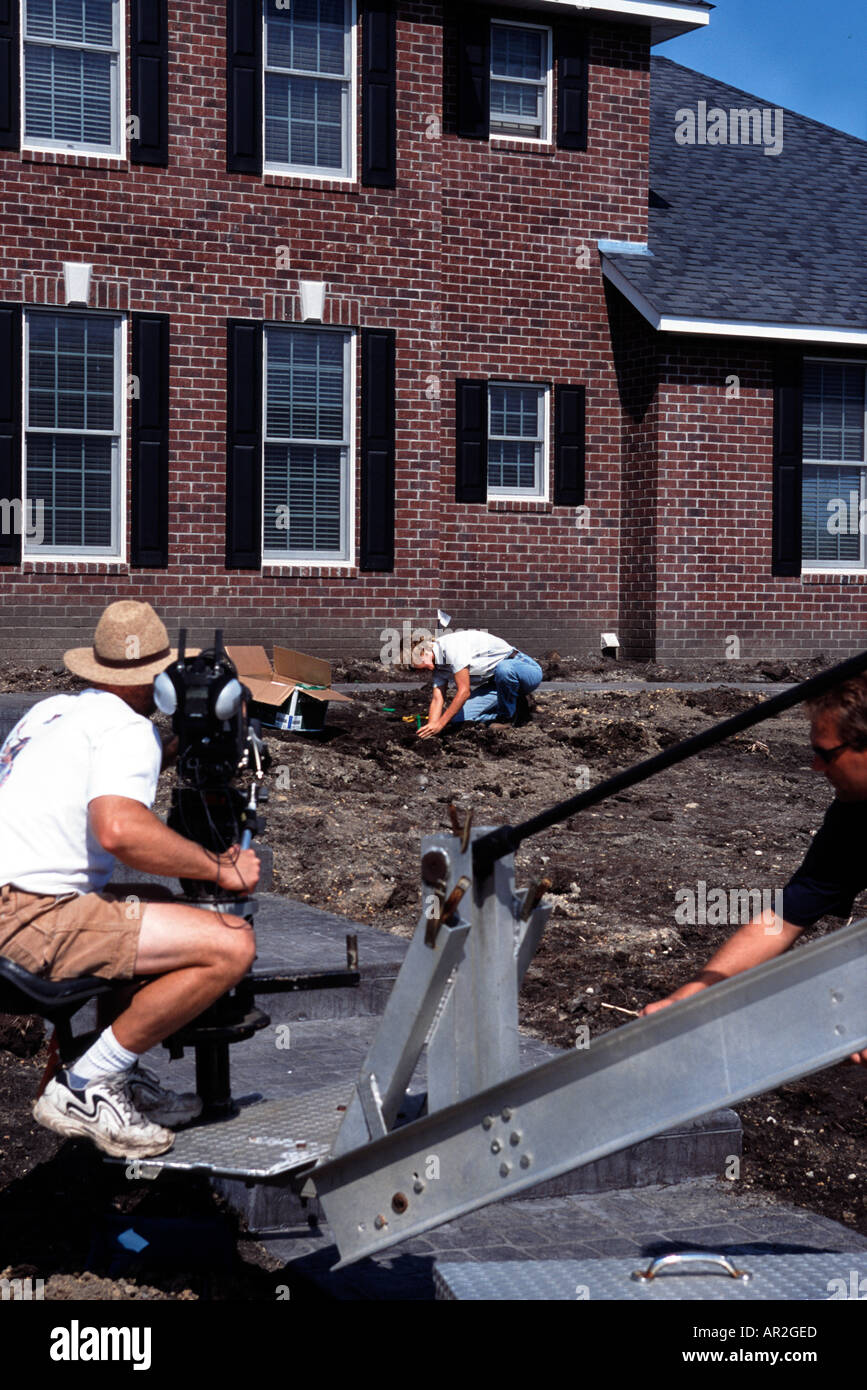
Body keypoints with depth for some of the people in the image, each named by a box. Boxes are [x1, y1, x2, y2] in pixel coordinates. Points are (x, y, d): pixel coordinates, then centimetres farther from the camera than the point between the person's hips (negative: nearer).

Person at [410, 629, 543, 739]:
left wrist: (440, 724, -26)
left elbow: (464, 691, -28)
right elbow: (437, 699, -2)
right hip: (494, 684, 8)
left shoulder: (451, 645, -26)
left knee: (504, 668, -43)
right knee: (459, 717, -9)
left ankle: (508, 715, -16)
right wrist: (431, 727, -18)